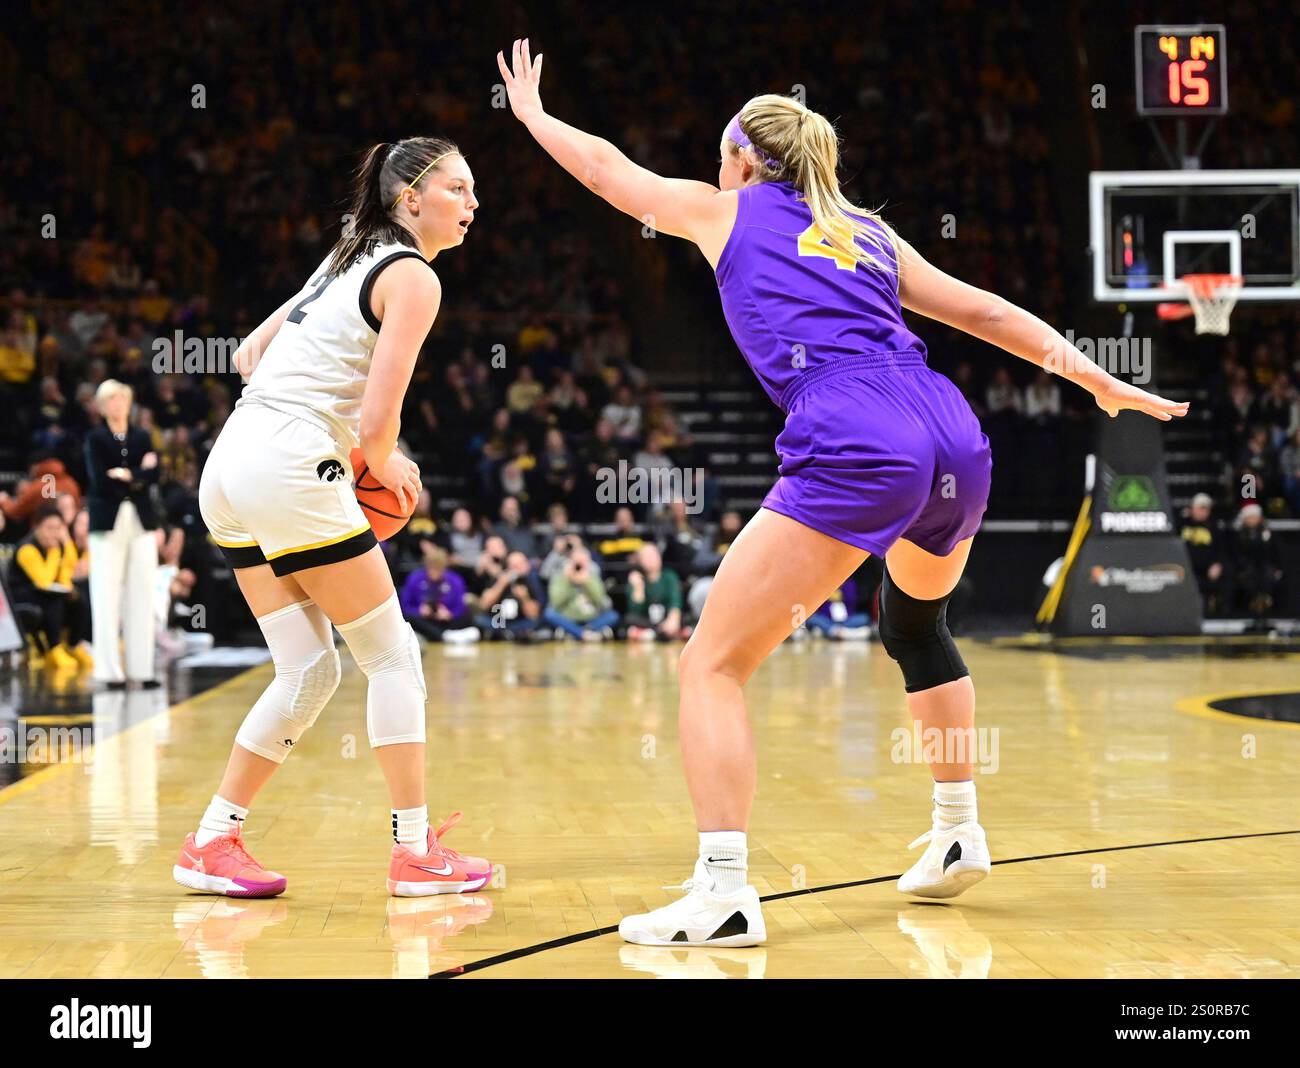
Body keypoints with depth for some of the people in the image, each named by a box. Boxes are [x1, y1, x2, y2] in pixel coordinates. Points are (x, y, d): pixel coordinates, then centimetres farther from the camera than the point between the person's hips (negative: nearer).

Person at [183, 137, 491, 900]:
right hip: (292, 471, -9)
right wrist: (386, 466, 6)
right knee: (393, 654, 1)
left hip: (231, 466, 9)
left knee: (309, 672, 11)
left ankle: (214, 842, 12)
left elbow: (250, 355, 24)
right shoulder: (412, 277, -5)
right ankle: (416, 851, 4)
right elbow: (377, 419, -14)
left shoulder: (351, 260, 21)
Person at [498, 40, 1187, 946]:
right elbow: (991, 312, 26)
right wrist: (1099, 381, 30)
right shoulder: (869, 232, 29)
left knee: (713, 665, -3)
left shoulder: (728, 210, 19)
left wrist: (532, 113, 50)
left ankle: (724, 892, -17)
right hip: (955, 434, 7)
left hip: (855, 451, -6)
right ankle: (959, 835, 36)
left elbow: (606, 167, 33)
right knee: (918, 618, 36)